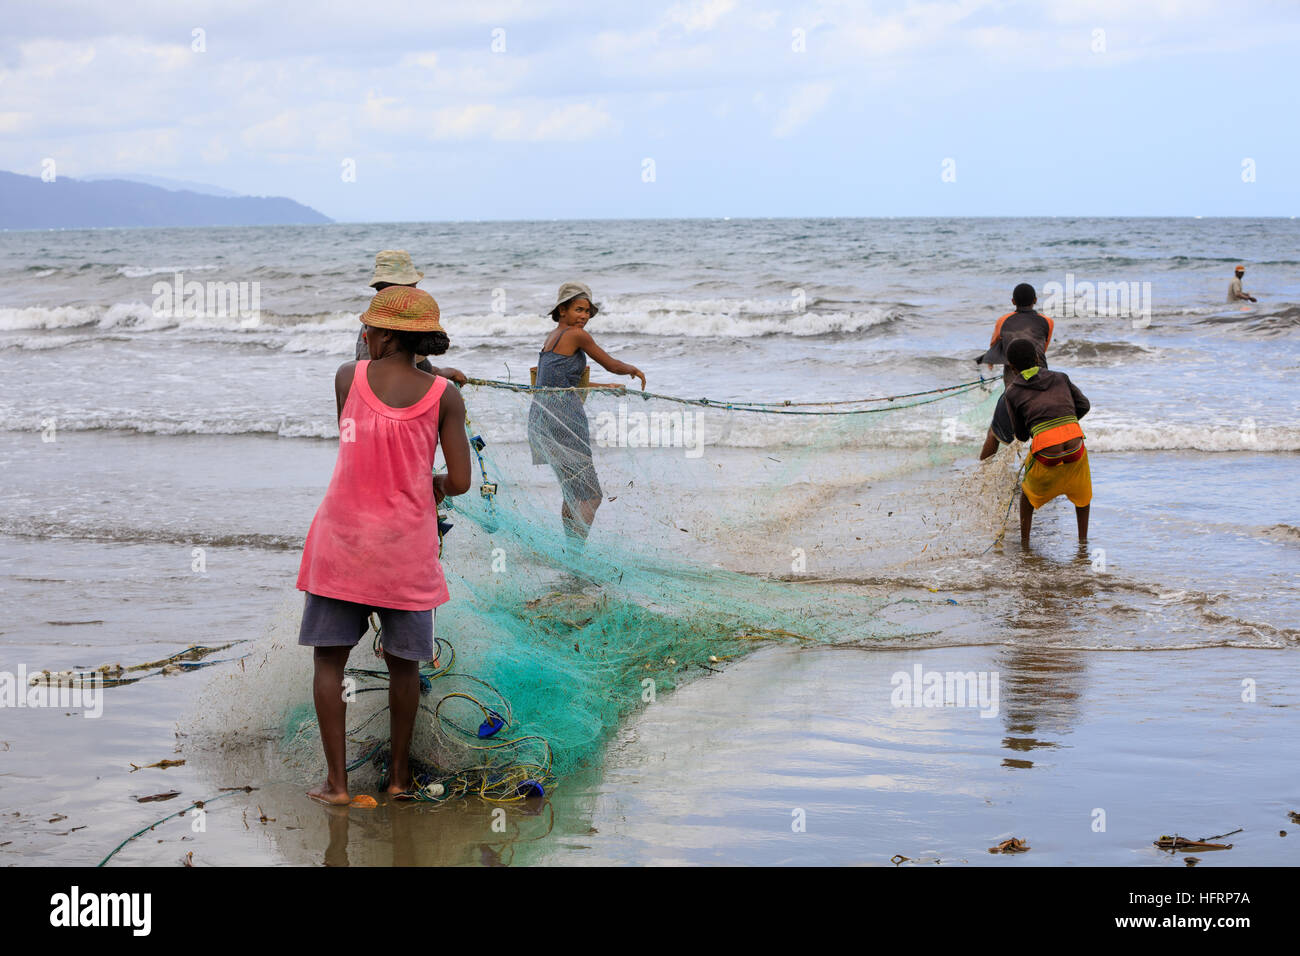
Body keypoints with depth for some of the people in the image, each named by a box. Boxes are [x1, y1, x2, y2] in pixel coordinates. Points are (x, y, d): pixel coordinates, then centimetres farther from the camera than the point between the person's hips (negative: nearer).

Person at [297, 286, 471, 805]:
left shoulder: (348, 377, -1)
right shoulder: (444, 397, -4)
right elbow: (460, 483, -6)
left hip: (343, 538, 0)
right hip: (406, 545, 0)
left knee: (330, 658, 8)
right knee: (403, 662, 14)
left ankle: (336, 781, 4)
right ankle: (399, 776, 21)